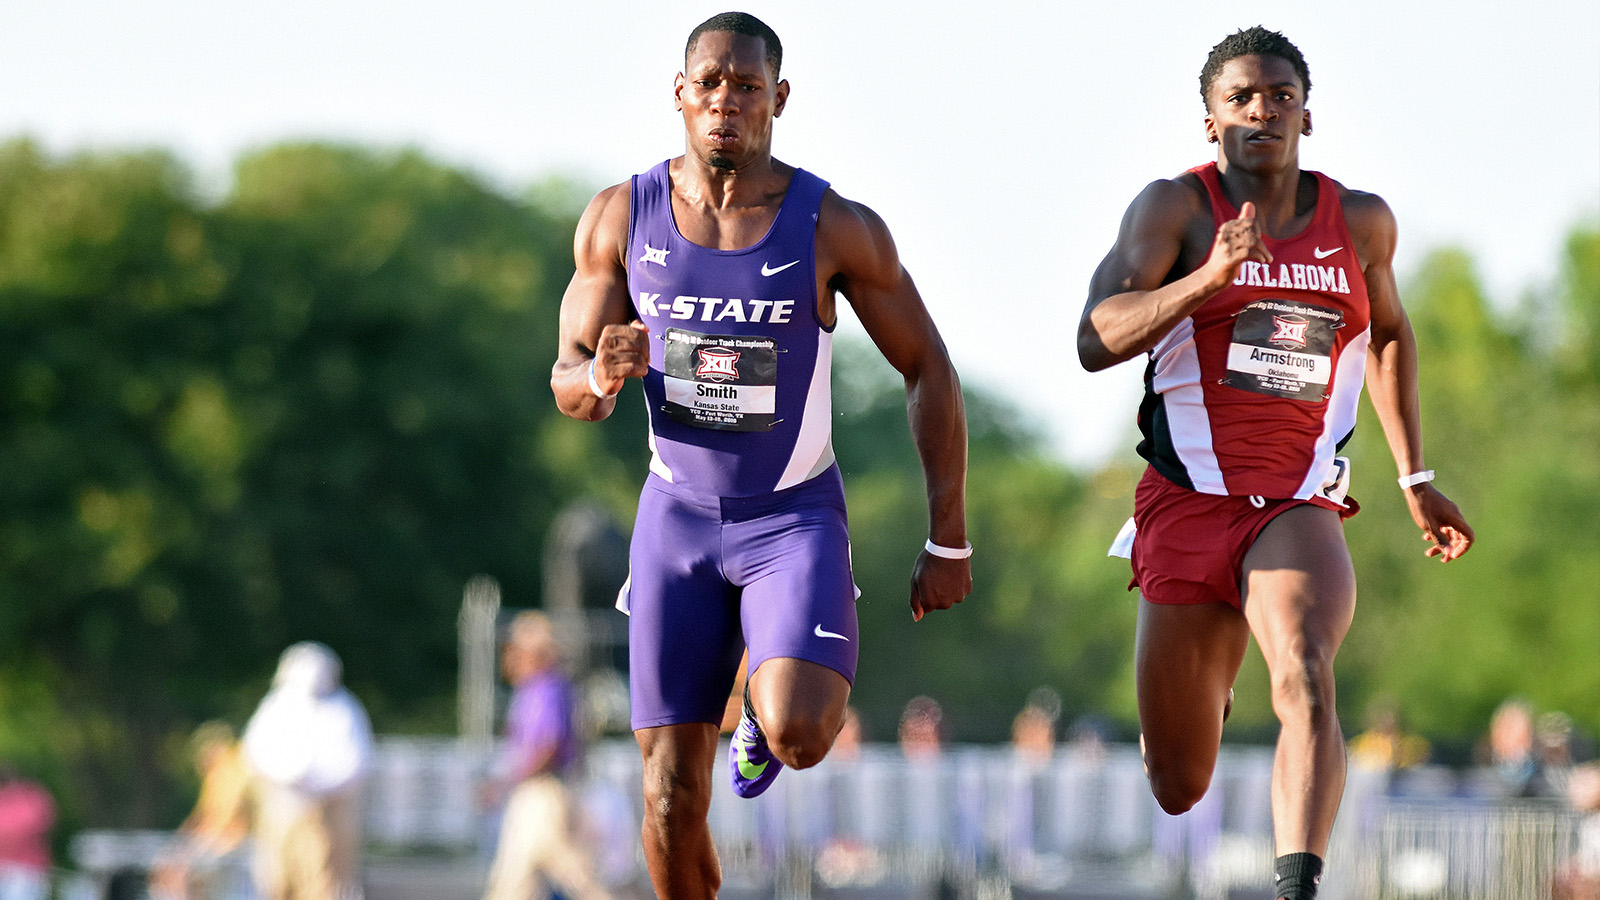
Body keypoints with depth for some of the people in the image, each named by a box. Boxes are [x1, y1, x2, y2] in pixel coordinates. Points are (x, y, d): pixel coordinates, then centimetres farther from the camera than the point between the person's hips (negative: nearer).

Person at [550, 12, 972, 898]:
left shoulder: (836, 227, -12)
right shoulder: (620, 218, -6)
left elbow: (928, 371, -3)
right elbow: (566, 386, 0)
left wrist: (948, 543, -4)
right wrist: (601, 378, -27)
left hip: (795, 516, -2)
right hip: (677, 515, 2)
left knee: (796, 736, -24)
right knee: (671, 794, -1)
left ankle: (769, 709, 14)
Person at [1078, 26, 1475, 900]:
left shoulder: (1361, 222, 8)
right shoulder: (1175, 208, -3)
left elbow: (1389, 333, 28)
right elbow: (1096, 342, -16)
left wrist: (1415, 479, 26)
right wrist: (1207, 277, -29)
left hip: (1300, 511, 1)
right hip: (1185, 507, -1)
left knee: (1306, 676, -32)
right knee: (1179, 789, 9)